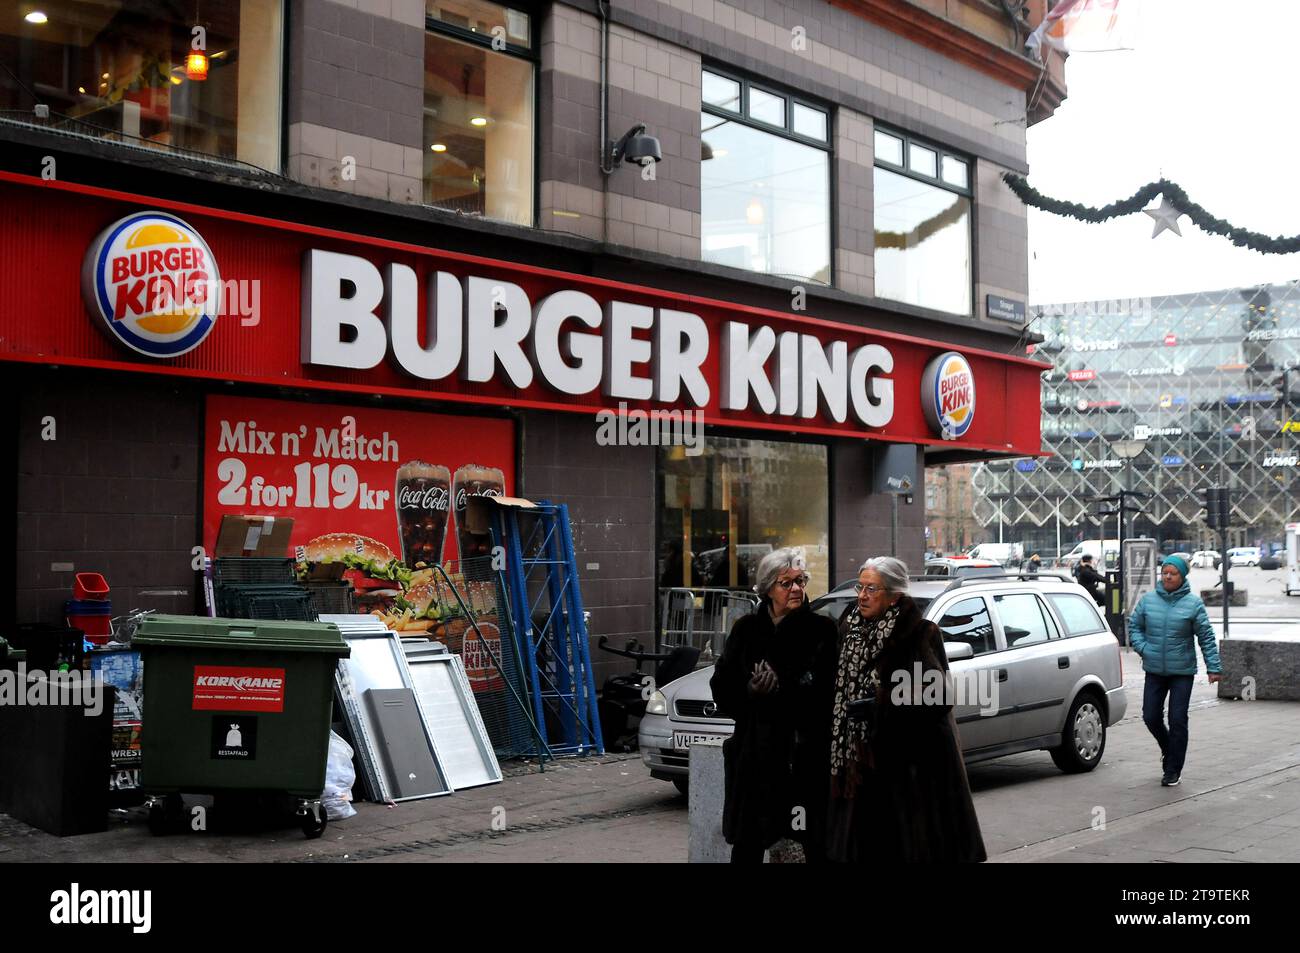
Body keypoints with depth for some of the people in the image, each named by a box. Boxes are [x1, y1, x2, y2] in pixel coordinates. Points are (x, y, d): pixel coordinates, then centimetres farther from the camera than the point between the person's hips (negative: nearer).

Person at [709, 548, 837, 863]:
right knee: (746, 847, 6)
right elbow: (721, 686, 6)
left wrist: (778, 690, -16)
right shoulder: (747, 630, 8)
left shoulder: (822, 630, 0)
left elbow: (829, 693, -10)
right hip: (757, 754, 2)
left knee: (818, 843, 3)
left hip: (809, 754, -2)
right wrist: (751, 692, -13)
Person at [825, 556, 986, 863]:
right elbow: (842, 686, 20)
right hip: (863, 760, 6)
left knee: (910, 845, 1)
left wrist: (880, 706, -20)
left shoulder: (920, 635, -11)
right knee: (869, 845, 7)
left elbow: (939, 700, -17)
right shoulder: (850, 629, 8)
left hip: (912, 764, -5)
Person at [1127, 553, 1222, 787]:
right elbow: (1134, 626, 12)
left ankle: (1173, 770, 9)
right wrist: (1143, 648, -3)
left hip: (1182, 671, -3)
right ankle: (1169, 750, 35)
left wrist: (1213, 667, -7)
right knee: (1151, 716, 6)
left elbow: (1206, 637, -3)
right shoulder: (1148, 600, 2)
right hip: (1154, 671, 3)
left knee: (1178, 720, -2)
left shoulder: (1193, 603, -5)